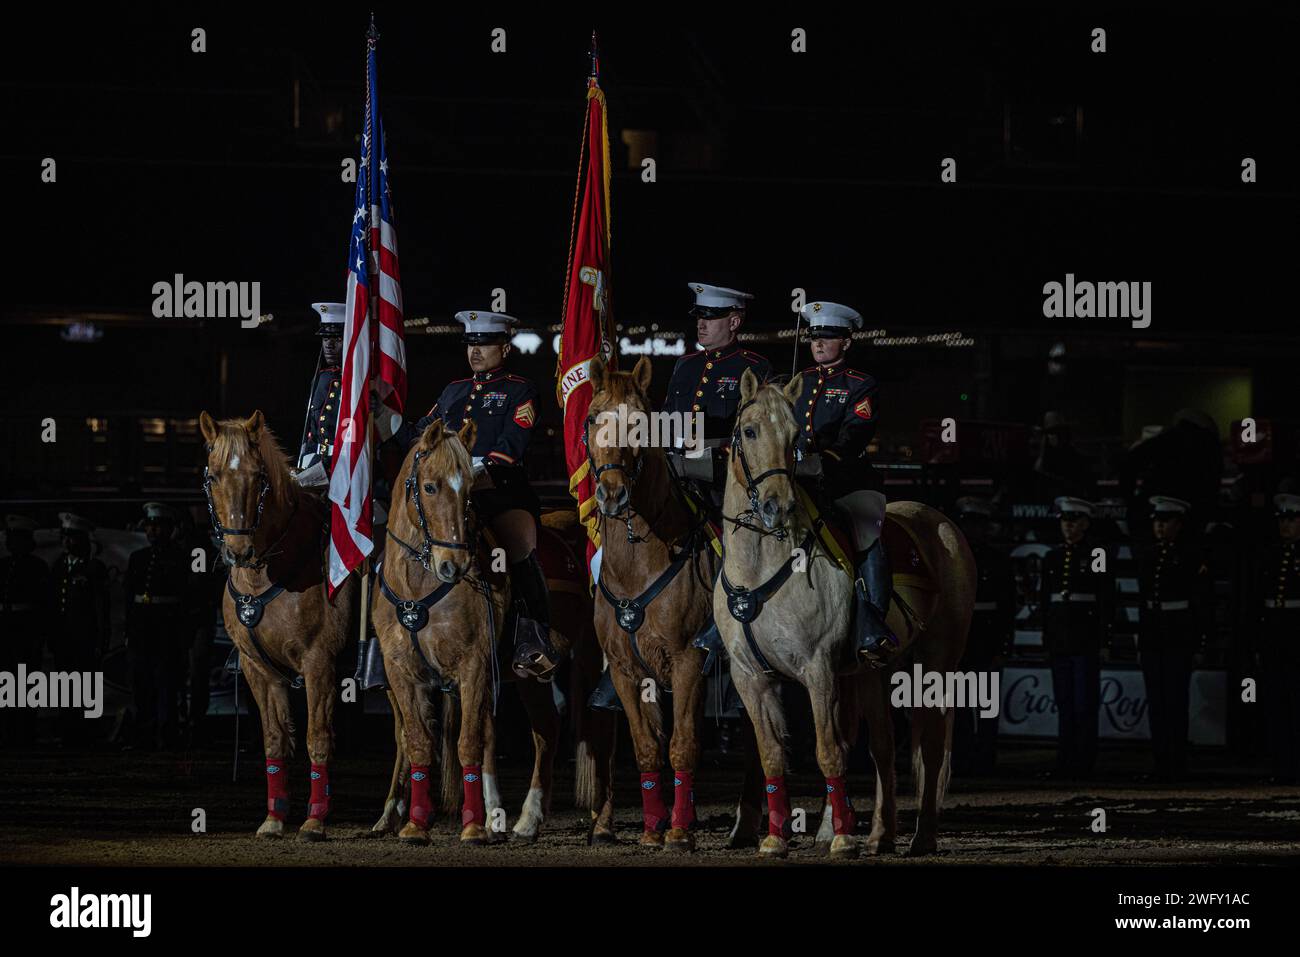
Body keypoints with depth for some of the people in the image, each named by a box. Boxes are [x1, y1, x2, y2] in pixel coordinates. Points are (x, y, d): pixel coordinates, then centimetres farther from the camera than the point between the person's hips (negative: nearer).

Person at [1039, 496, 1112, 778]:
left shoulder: (1097, 556, -3)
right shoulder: (1053, 559, 12)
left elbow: (1107, 601, -6)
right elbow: (1045, 601, 15)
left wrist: (1105, 640, -11)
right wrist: (1047, 639, 10)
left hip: (1087, 637, -5)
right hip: (1059, 639, 5)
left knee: (1085, 703, -4)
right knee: (1064, 703, 6)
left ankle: (1084, 763, -2)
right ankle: (1065, 762, 9)